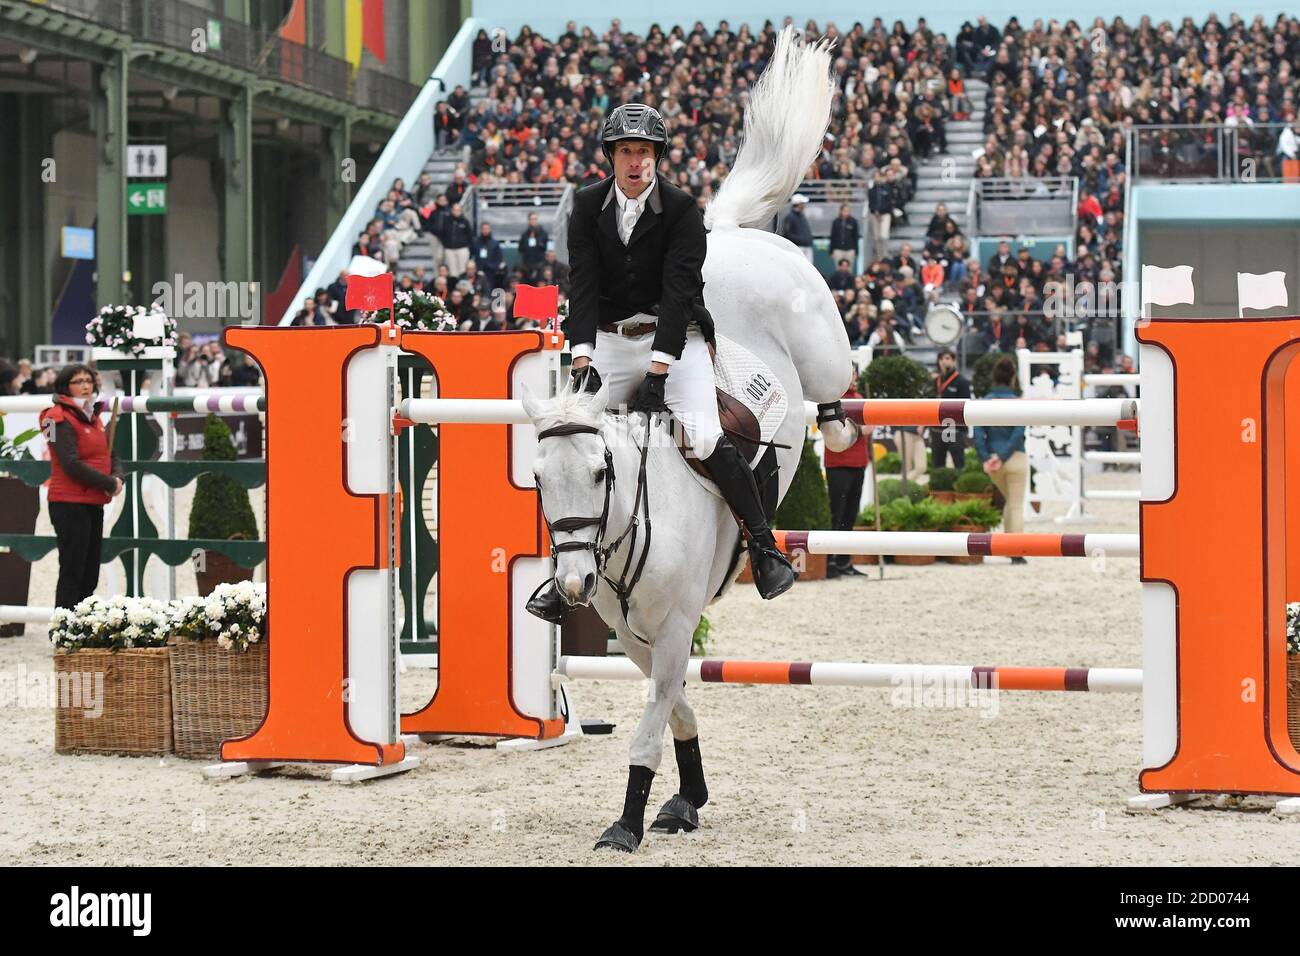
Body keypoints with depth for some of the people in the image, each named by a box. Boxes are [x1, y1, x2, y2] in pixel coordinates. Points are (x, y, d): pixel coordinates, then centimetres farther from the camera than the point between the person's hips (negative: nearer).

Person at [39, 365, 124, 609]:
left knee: (90, 575, 11)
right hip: (70, 504, -9)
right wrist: (109, 484, -15)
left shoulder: (92, 417, 16)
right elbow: (72, 465, -19)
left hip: (94, 504, 9)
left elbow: (111, 456, 16)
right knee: (72, 573, -9)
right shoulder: (61, 419, -11)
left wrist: (117, 477, -6)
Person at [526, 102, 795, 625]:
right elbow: (583, 284, -8)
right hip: (609, 341, 3)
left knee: (705, 437, -22)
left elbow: (678, 291, -18)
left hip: (674, 338, -3)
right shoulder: (588, 206, 0)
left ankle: (765, 548, -10)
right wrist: (583, 363, -20)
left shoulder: (681, 209, -10)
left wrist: (658, 373, -26)